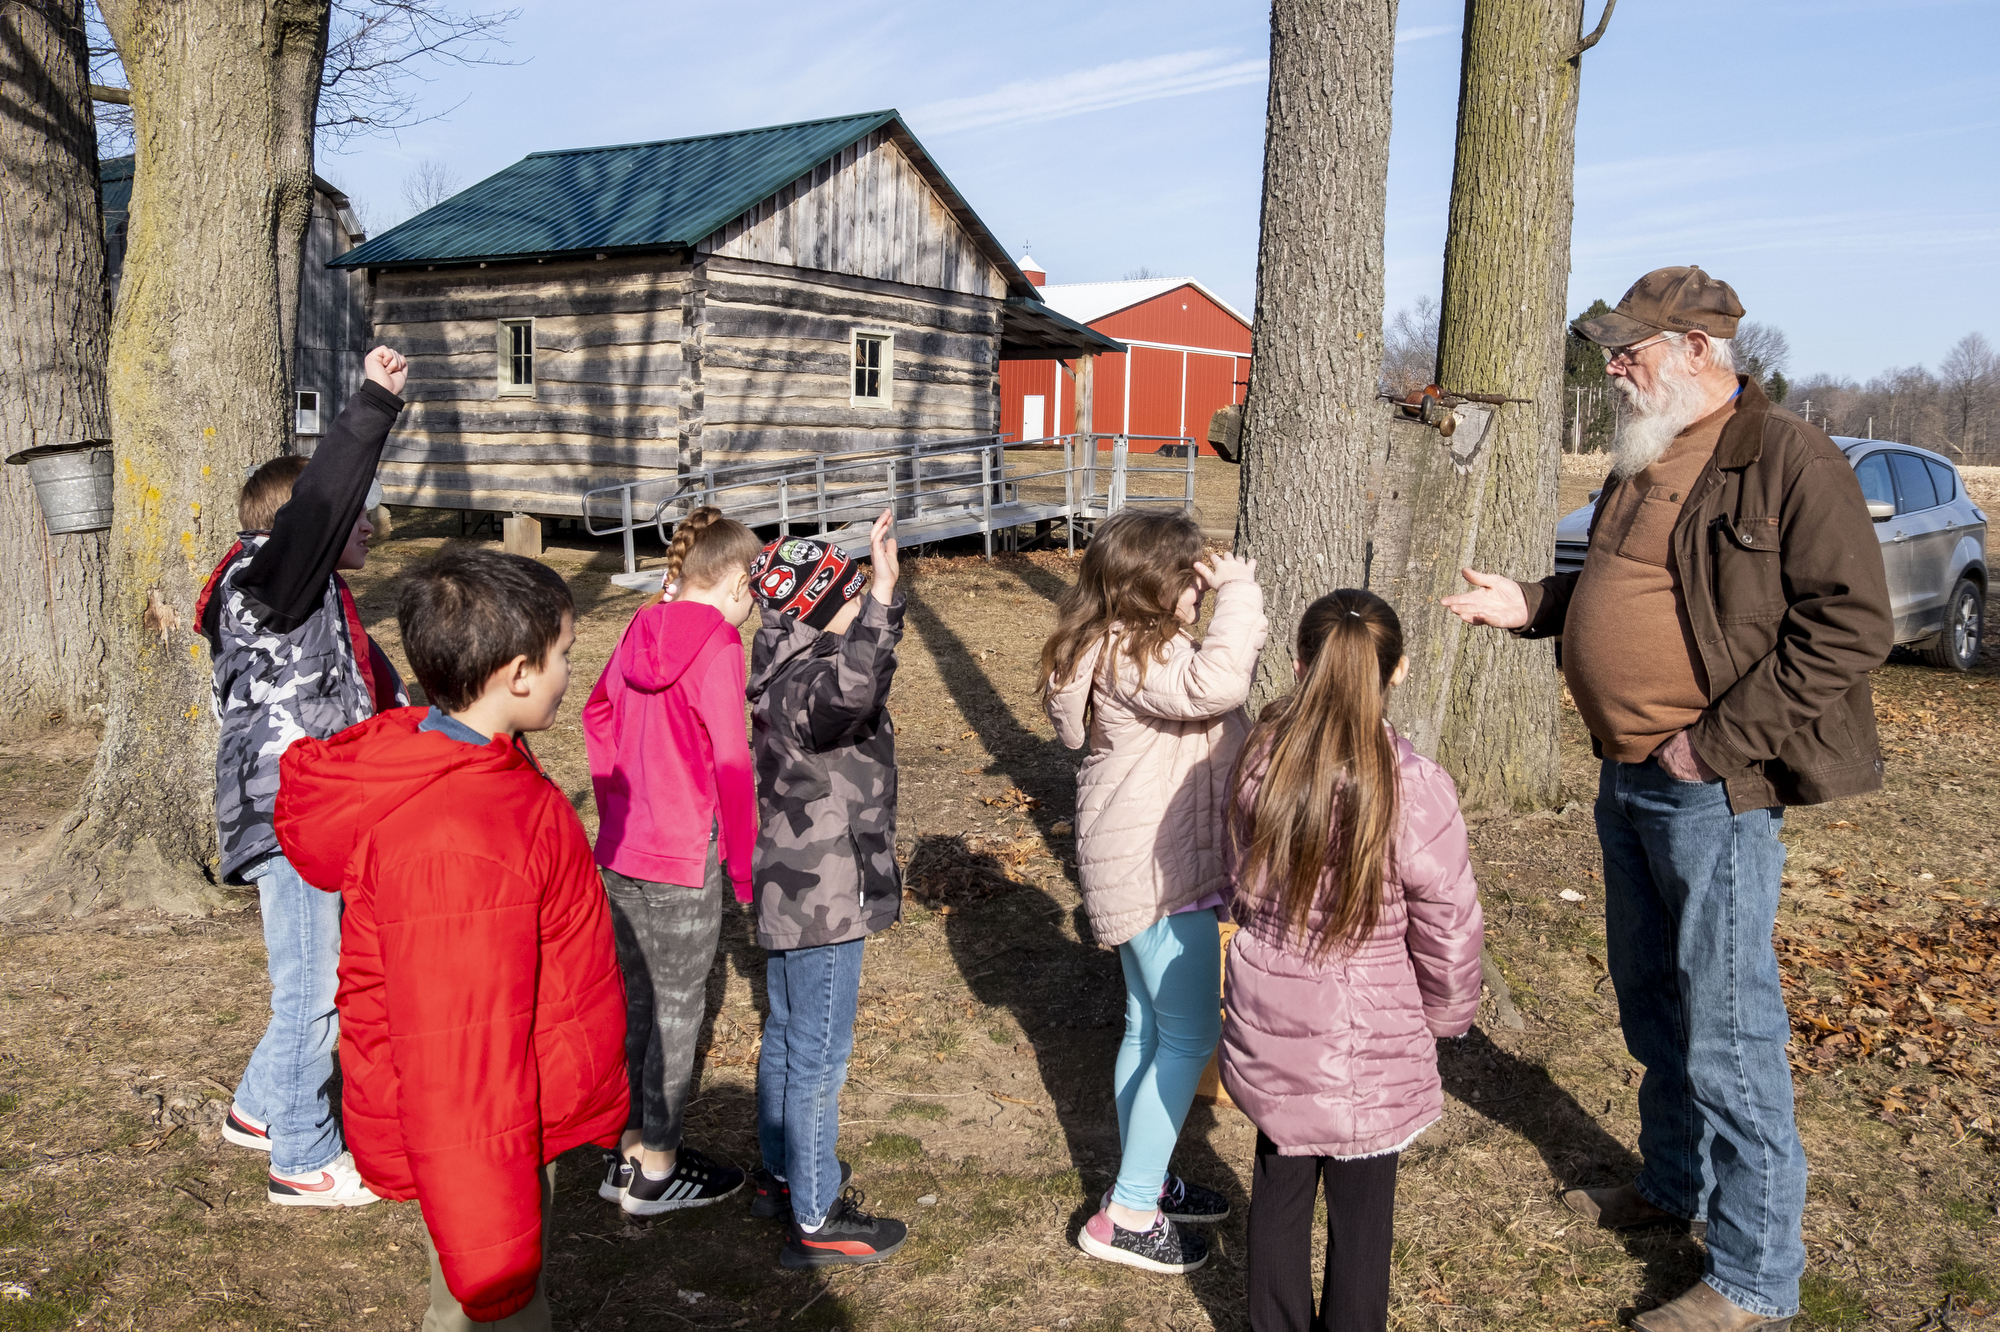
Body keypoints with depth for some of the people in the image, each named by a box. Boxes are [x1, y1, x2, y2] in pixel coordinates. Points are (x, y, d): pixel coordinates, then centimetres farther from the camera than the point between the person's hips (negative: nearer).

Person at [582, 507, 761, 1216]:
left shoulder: (642, 629, 5)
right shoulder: (716, 645, -16)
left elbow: (598, 713, 16)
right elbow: (731, 765, -16)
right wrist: (745, 868, -8)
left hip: (620, 852, 7)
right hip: (685, 862, -7)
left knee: (633, 1000, 17)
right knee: (675, 1011, 6)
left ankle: (626, 1153, 30)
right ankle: (656, 1171, 18)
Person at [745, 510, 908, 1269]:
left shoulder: (790, 675, 5)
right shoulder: (804, 688, -25)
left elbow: (848, 687, 28)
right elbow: (852, 691, -49)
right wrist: (883, 589, -49)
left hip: (795, 893, 10)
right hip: (823, 901, -10)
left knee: (786, 1039, 22)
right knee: (818, 1056, 2)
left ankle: (780, 1176, 39)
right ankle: (815, 1222, 15)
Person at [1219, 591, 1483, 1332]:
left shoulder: (1260, 763, -9)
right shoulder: (1415, 789, -21)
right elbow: (1447, 929, -12)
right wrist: (1446, 1015, 6)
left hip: (1268, 1028, 4)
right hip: (1368, 1045, -4)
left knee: (1279, 1185, 22)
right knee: (1360, 1208, 14)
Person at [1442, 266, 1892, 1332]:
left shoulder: (1791, 461, -13)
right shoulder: (1643, 462, 13)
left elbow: (1850, 621, -18)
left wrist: (1718, 742, -20)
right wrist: (1529, 604, 7)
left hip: (1713, 792, -9)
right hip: (1626, 779, 9)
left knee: (1728, 1031, -2)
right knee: (1650, 1001, 21)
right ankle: (1673, 1184, 40)